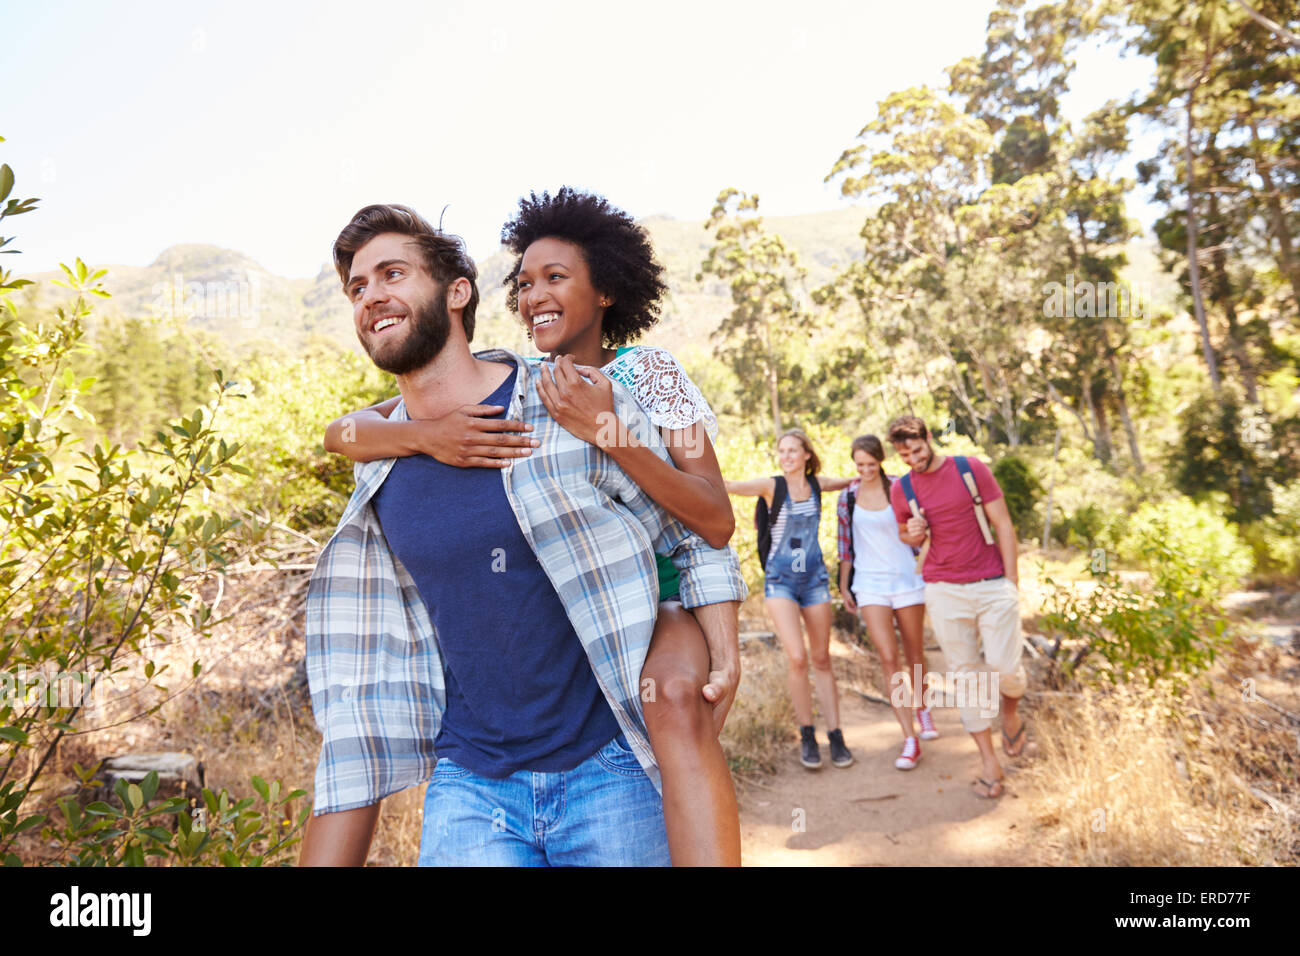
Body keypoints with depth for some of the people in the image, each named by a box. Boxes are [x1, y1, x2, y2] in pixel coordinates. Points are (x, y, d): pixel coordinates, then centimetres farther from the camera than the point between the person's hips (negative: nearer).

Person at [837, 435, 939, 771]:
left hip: (907, 579, 0)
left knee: (914, 655, 12)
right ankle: (909, 739, -7)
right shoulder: (847, 497, 3)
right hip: (870, 585, 0)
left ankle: (921, 708, 41)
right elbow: (845, 544, 10)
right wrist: (843, 586, 11)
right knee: (888, 658, -10)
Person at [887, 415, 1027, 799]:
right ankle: (989, 761, 13)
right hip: (944, 591, 2)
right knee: (966, 674, 3)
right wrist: (913, 534, -5)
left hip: (992, 584, -1)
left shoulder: (971, 468, -1)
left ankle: (1010, 712, 28)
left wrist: (1012, 581, -2)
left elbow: (1003, 525, 2)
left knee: (1005, 666, -8)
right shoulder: (901, 489, 4)